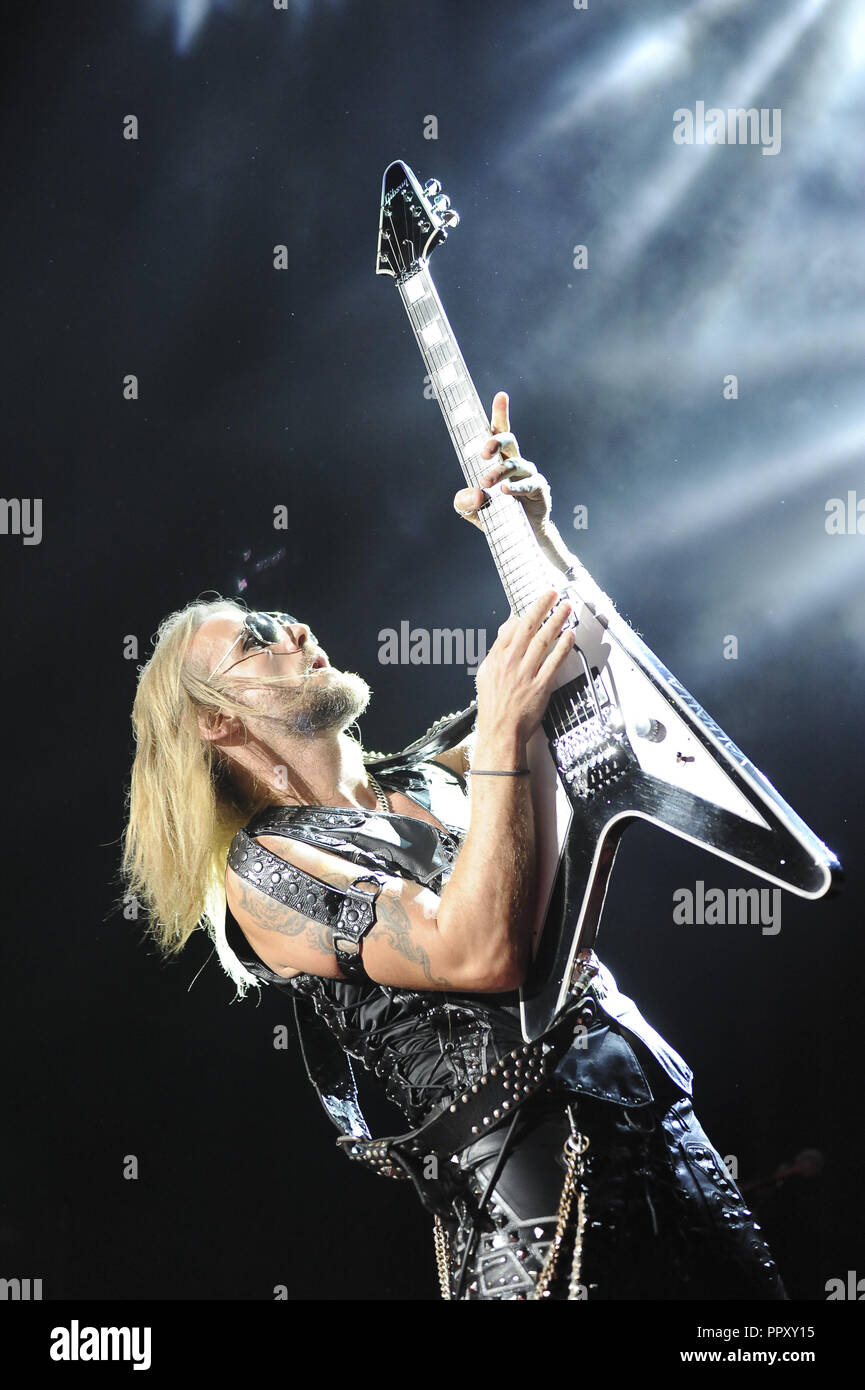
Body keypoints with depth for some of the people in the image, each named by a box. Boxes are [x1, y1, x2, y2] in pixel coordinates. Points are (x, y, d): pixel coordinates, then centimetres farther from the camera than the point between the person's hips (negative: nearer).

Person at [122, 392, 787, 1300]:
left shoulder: (429, 773, 17)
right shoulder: (260, 869, -5)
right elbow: (479, 953, -20)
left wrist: (535, 531, 13)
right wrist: (501, 731, -19)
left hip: (666, 1121, 7)